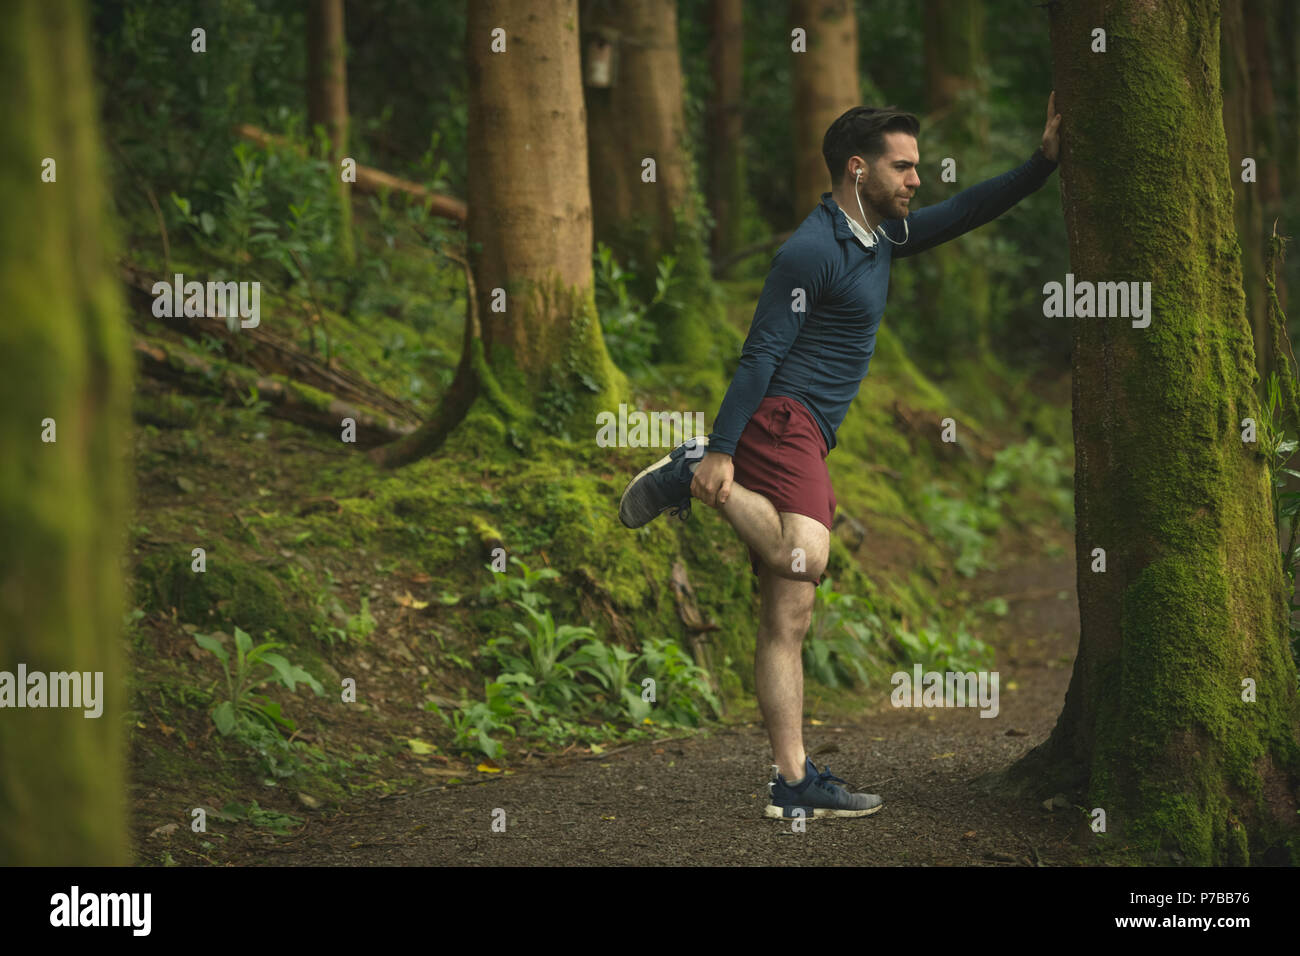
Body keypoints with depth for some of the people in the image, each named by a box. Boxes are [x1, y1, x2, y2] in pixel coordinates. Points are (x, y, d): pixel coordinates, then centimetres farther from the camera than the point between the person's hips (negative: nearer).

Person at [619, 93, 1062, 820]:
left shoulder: (881, 237, 18)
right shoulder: (814, 250, -9)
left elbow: (967, 214, 27)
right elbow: (761, 352, -14)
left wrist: (1045, 161, 18)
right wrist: (721, 452, -19)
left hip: (807, 438, 9)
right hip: (782, 420, -9)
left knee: (790, 616, 3)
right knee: (802, 560, -33)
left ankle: (795, 784, 0)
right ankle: (696, 477, -13)